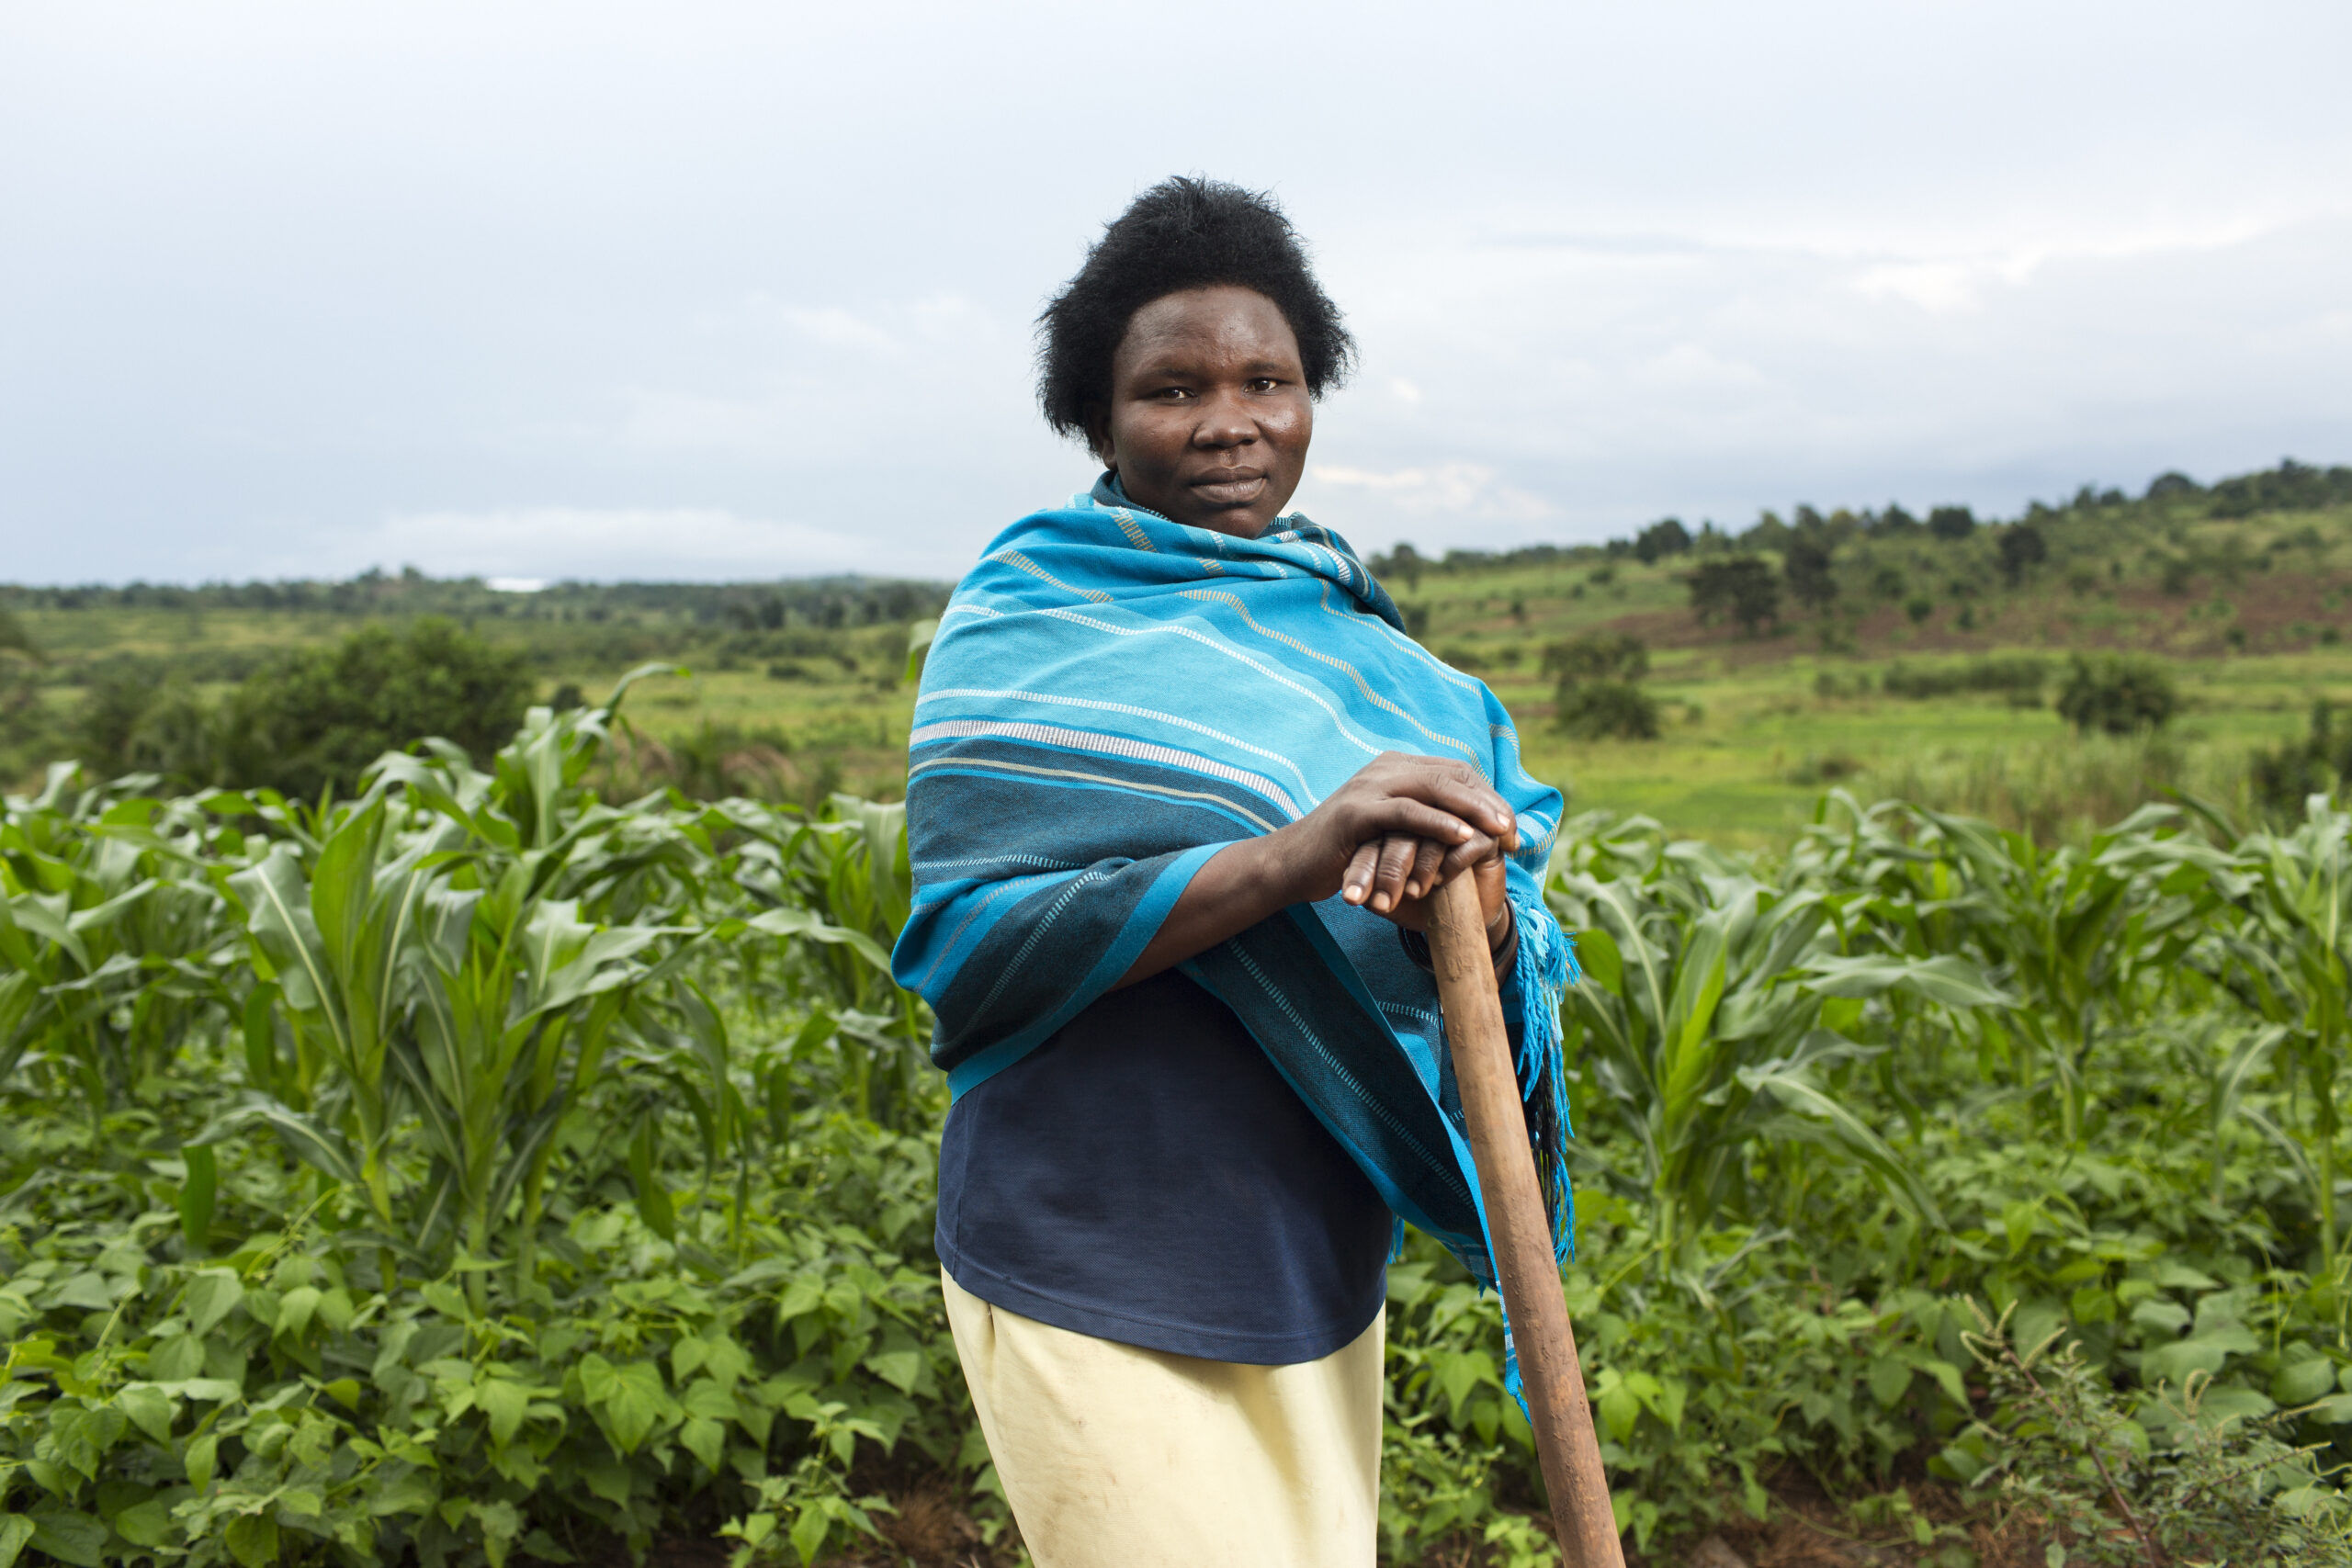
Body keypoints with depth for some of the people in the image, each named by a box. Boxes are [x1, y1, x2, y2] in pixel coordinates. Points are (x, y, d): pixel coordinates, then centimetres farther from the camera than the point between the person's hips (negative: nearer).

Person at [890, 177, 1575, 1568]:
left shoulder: (1369, 655, 8)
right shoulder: (1028, 616, -7)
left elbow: (1522, 959, 2)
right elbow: (964, 943, -18)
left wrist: (1473, 909, -22)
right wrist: (1286, 857, -27)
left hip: (1323, 1286, 6)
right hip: (1095, 1299, -5)